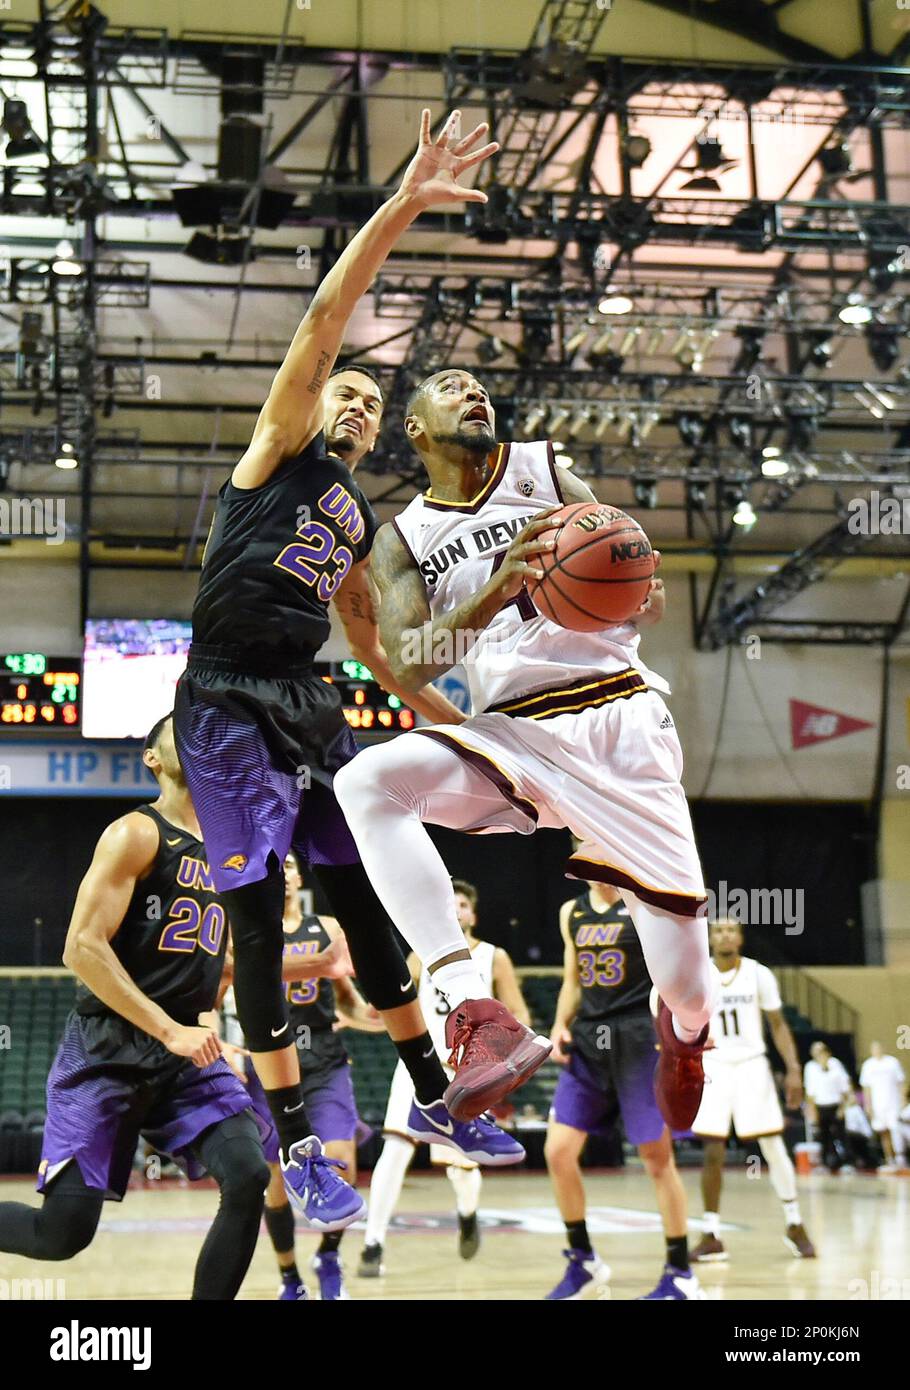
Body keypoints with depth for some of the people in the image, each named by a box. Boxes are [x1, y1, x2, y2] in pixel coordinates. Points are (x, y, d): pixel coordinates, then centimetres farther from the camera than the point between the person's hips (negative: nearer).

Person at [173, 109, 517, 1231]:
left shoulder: (359, 520, 19)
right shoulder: (280, 444, 1)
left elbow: (365, 631, 28)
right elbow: (326, 317, -11)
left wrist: (429, 703, 24)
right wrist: (400, 209, -19)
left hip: (308, 709, 7)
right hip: (226, 705, -7)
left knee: (364, 898, 7)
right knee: (258, 916, -4)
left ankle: (430, 1102, 18)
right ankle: (296, 1145, 1)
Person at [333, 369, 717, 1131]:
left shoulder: (543, 468, 8)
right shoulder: (402, 540, 10)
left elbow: (650, 599, 5)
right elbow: (408, 667, -7)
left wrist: (639, 592, -21)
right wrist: (495, 590, -24)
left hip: (619, 717, -1)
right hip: (511, 733, 1)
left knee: (687, 985, -7)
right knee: (365, 782, -30)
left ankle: (684, 1034, 35)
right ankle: (481, 1018, -34)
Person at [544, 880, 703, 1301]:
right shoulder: (572, 912, 12)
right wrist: (560, 1025, 4)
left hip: (638, 1040, -6)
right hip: (588, 1040, 6)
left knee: (657, 1158, -1)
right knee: (558, 1152, -1)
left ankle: (680, 1275, 11)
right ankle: (583, 1262, 16)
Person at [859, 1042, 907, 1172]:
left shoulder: (892, 1062, 3)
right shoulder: (868, 1065, 9)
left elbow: (902, 1082, 5)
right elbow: (866, 1087, 11)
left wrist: (903, 1099, -2)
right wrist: (868, 1105, 4)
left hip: (893, 1103, -3)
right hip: (877, 1105, 3)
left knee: (895, 1129, -15)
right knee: (883, 1133, 4)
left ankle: (900, 1159, -14)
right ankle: (890, 1161, 11)